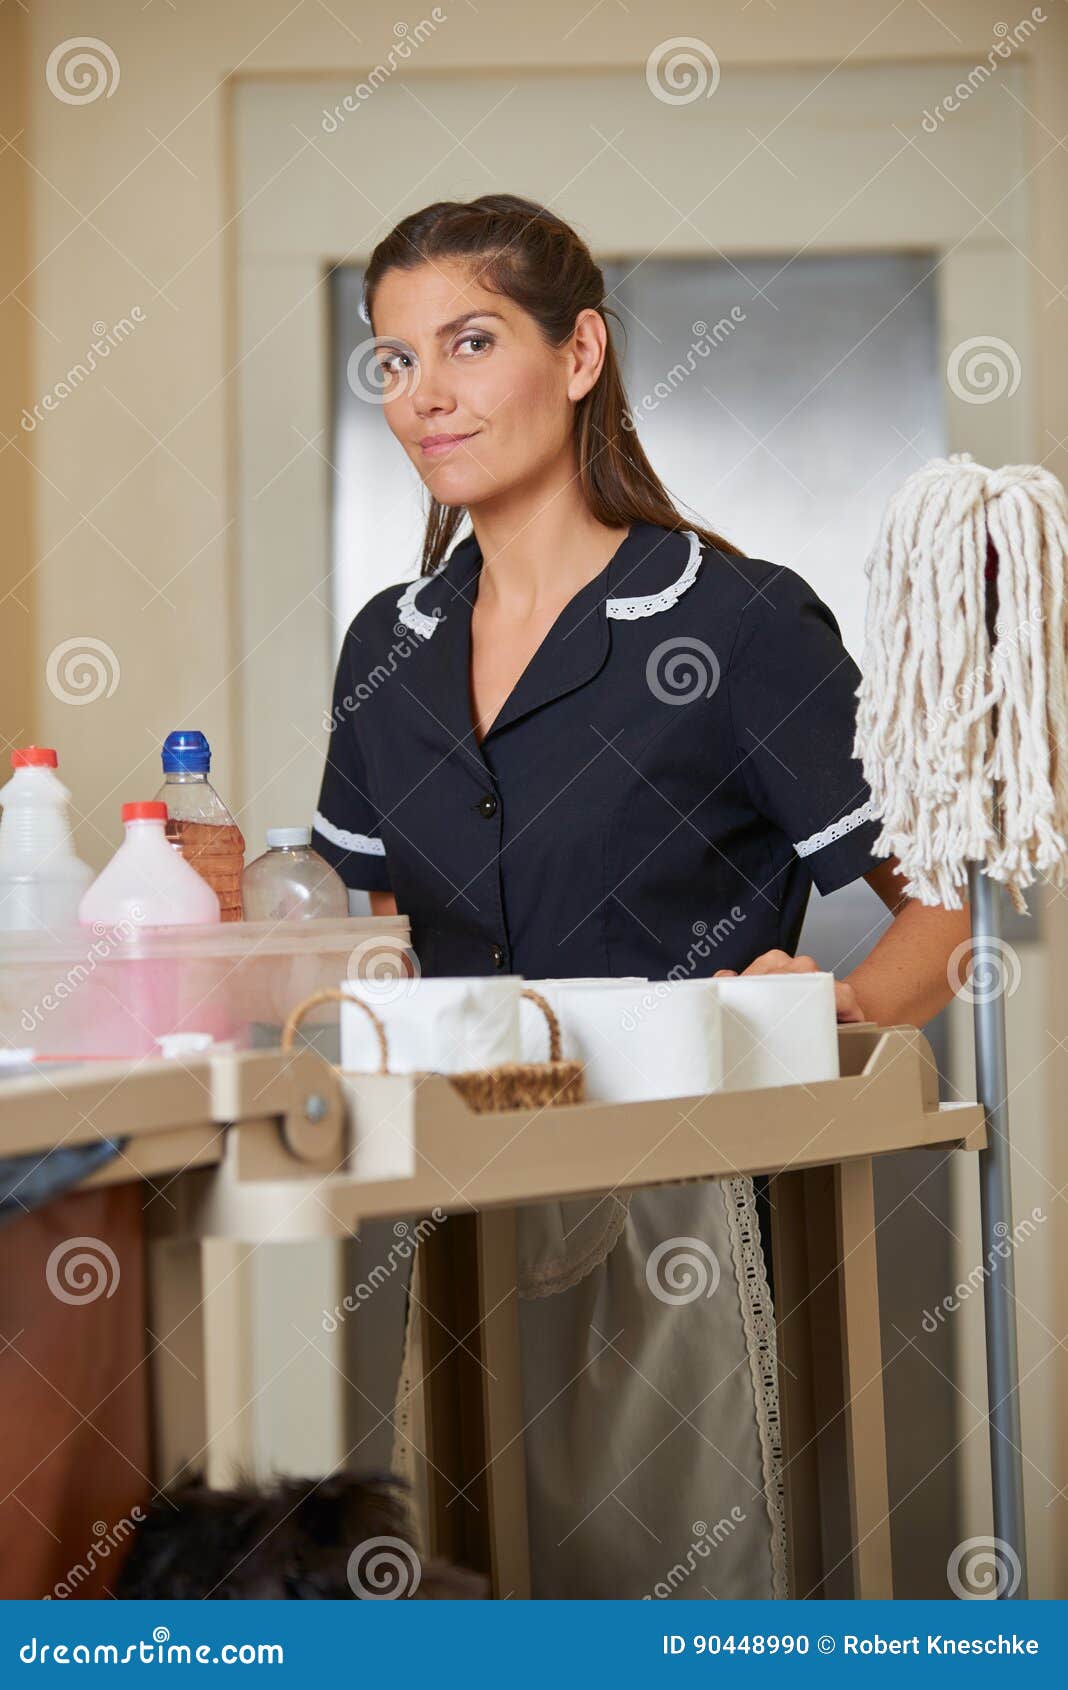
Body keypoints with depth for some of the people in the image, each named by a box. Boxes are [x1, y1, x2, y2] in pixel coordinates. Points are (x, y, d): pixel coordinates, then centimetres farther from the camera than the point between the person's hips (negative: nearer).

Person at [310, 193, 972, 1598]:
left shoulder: (740, 622, -5)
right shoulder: (388, 645, 13)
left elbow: (947, 906, -5)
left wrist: (843, 1005, -24)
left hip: (681, 1203, -5)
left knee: (671, 1569, -4)